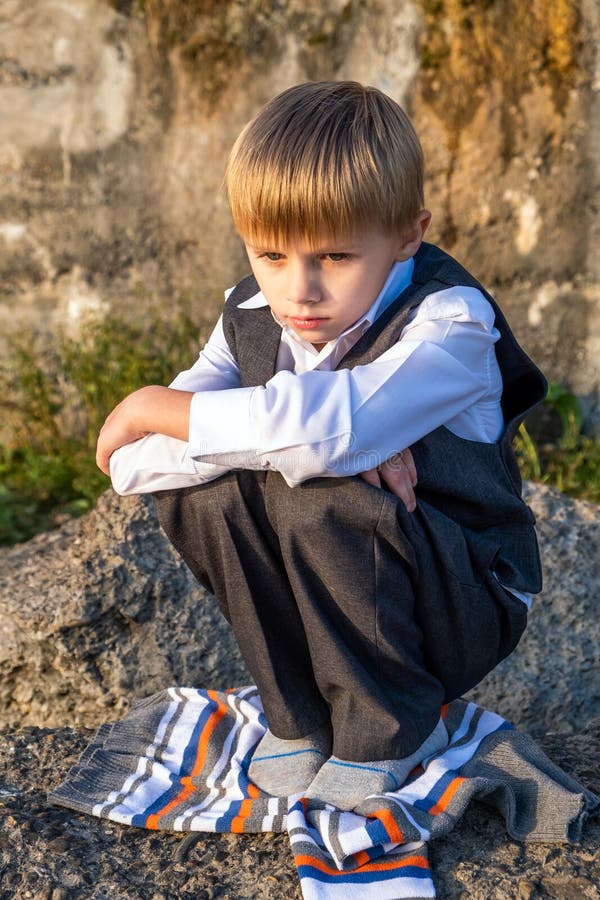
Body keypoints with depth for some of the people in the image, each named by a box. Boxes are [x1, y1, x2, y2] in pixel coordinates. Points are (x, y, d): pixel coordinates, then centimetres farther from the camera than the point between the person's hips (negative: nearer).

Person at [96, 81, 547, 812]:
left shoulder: (449, 324, -23)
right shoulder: (250, 318, -6)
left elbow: (321, 423, -44)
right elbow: (134, 462, -19)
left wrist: (152, 406, -28)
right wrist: (336, 438, -32)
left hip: (464, 608, -5)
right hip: (325, 607, 5)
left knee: (322, 497, -33)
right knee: (199, 489, -21)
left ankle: (390, 729, -9)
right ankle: (299, 709, -2)